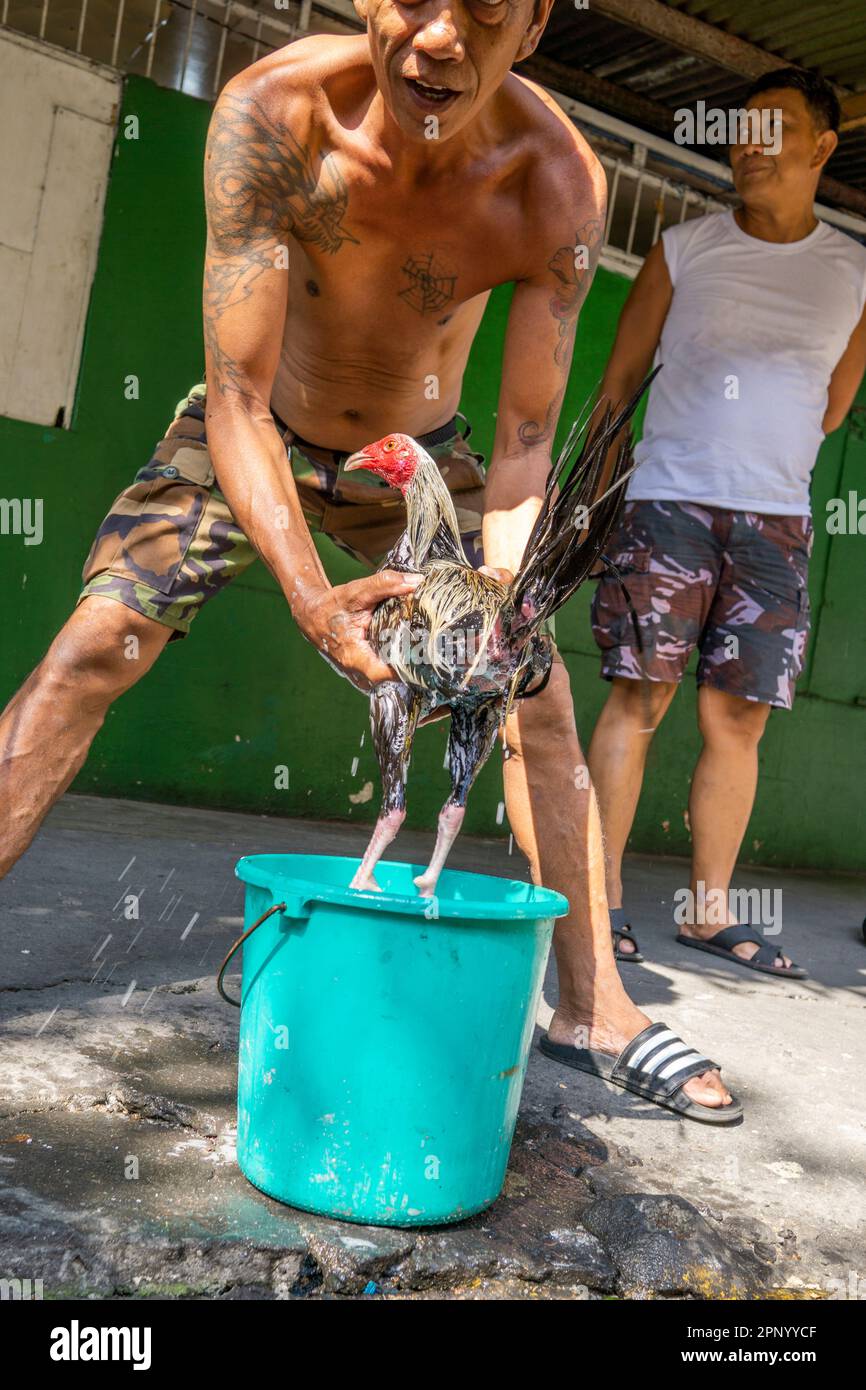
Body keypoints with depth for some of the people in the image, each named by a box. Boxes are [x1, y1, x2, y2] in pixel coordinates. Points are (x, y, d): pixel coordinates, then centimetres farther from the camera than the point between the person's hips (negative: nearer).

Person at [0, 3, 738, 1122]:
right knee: (99, 641, -18)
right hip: (256, 435, -1)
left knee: (538, 686, -6)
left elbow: (523, 443, -22)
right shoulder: (271, 112, -31)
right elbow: (236, 399, -34)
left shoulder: (556, 183, -26)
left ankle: (592, 1007, 6)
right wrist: (313, 598, -48)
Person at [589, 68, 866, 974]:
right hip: (669, 503, -2)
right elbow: (618, 379, 9)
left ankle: (709, 910, 9)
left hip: (776, 522, 2)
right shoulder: (683, 251, 8)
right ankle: (602, 896, 0)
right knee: (637, 698, -7)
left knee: (739, 719, 1)